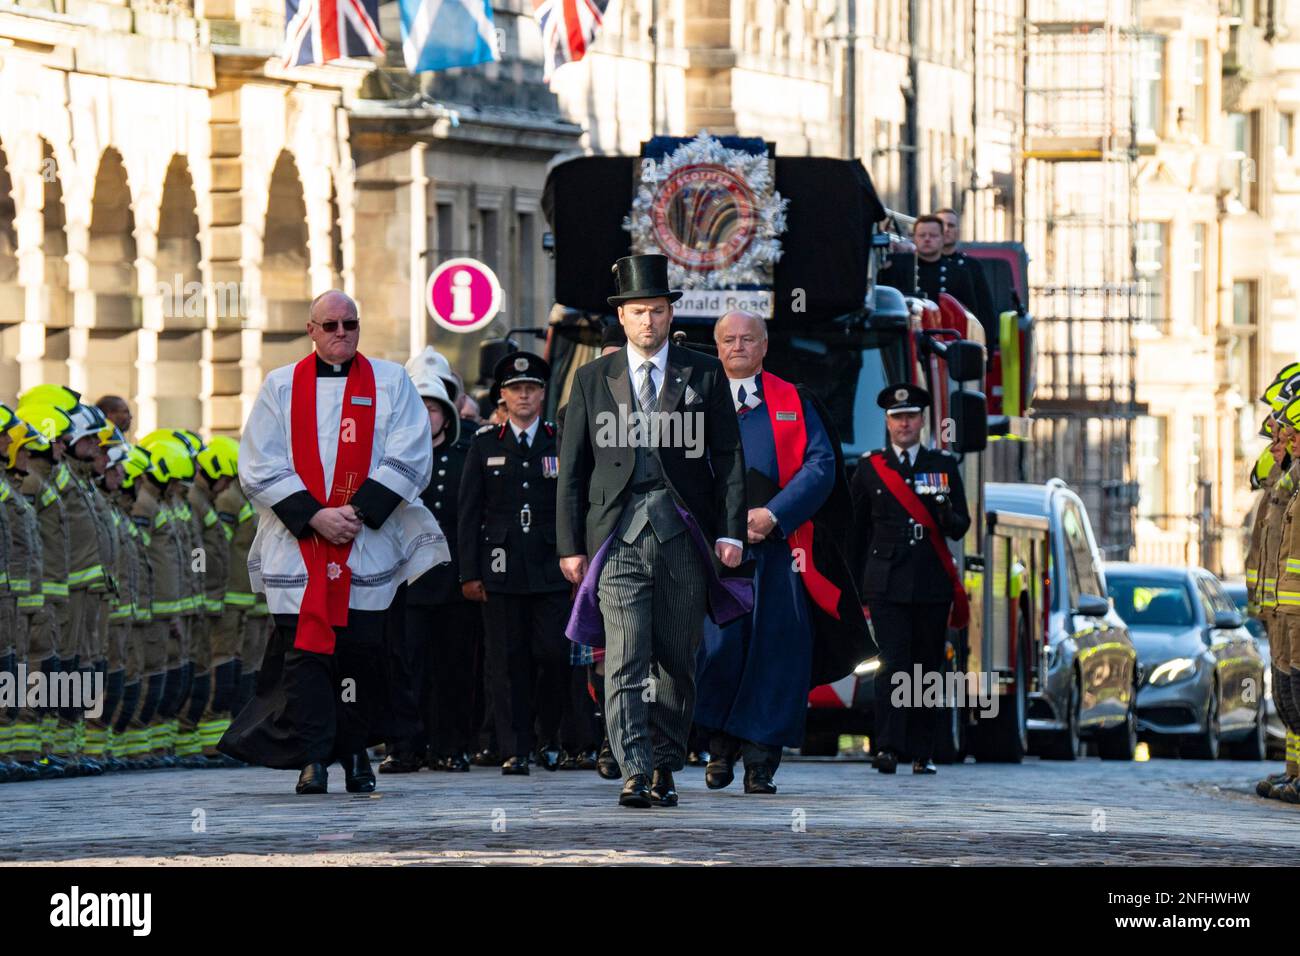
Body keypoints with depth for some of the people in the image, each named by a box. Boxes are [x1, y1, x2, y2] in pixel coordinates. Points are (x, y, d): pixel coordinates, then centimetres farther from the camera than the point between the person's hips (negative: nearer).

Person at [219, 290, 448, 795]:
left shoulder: (390, 383, 9)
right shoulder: (280, 387, 9)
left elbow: (410, 458, 0)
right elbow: (258, 467, 3)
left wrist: (358, 512, -11)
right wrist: (314, 516, -10)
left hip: (369, 542, 0)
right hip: (297, 546, 0)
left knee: (362, 649, -1)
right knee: (303, 649, -8)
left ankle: (356, 752, 10)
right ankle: (311, 758, -8)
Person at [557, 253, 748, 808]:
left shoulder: (705, 376, 8)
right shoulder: (592, 380, 10)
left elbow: (728, 460, 7)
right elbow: (572, 467, 10)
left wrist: (731, 531, -3)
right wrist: (570, 545, 4)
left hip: (684, 536, 1)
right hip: (618, 535, -1)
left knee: (677, 661, 6)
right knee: (625, 660, -12)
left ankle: (666, 768, 18)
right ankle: (634, 774, -20)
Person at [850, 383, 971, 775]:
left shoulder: (944, 465, 10)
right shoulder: (869, 468, 9)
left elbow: (961, 526, 8)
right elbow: (857, 532, 14)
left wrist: (946, 515, -16)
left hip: (932, 585, 1)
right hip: (886, 583, -1)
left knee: (927, 669, 4)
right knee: (893, 665, -13)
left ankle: (922, 754, 10)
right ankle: (888, 748, -19)